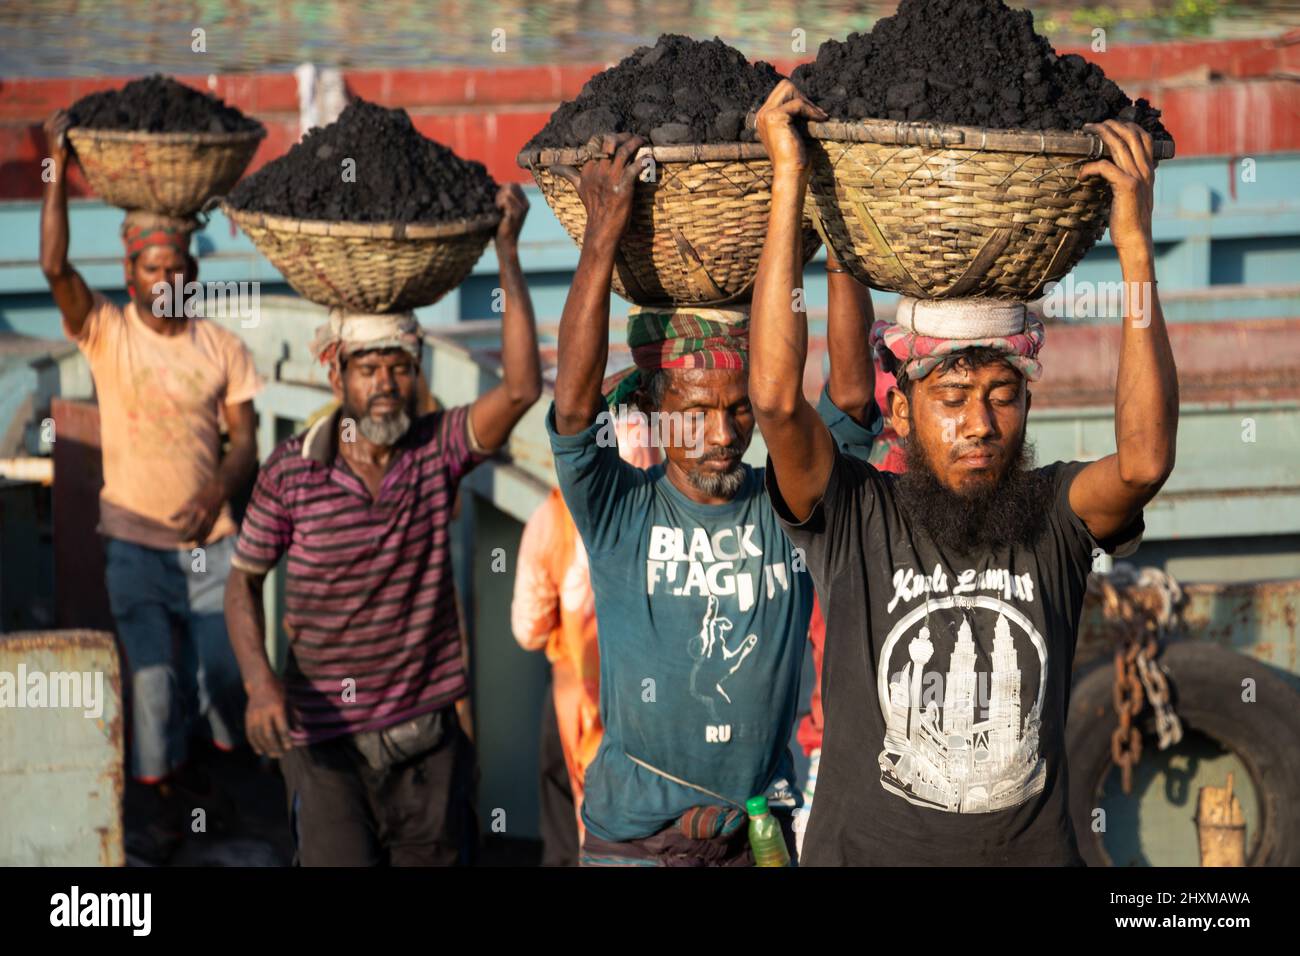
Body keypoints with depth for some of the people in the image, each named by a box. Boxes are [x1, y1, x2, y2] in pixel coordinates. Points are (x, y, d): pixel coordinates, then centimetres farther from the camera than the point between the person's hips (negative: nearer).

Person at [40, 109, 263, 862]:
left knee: (225, 671, 7)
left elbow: (245, 443, 0)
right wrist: (59, 166, -24)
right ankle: (157, 800, 14)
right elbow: (54, 265, -18)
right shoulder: (107, 334, -3)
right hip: (136, 540, -2)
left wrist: (214, 494, -19)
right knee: (153, 676, -3)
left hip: (210, 539, 2)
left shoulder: (223, 350, 3)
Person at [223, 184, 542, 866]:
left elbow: (521, 388, -19)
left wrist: (507, 251, -20)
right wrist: (259, 680, -13)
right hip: (326, 735, -2)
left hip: (428, 732, 2)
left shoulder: (436, 450, -3)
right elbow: (244, 580, 4)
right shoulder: (291, 472, -5)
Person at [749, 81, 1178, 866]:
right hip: (865, 849, -1)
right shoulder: (853, 516, -5)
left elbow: (1145, 460, -20)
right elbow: (777, 396, -20)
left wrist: (1136, 246, -20)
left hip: (1034, 850, 1)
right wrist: (789, 181, -19)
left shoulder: (1054, 515, -1)